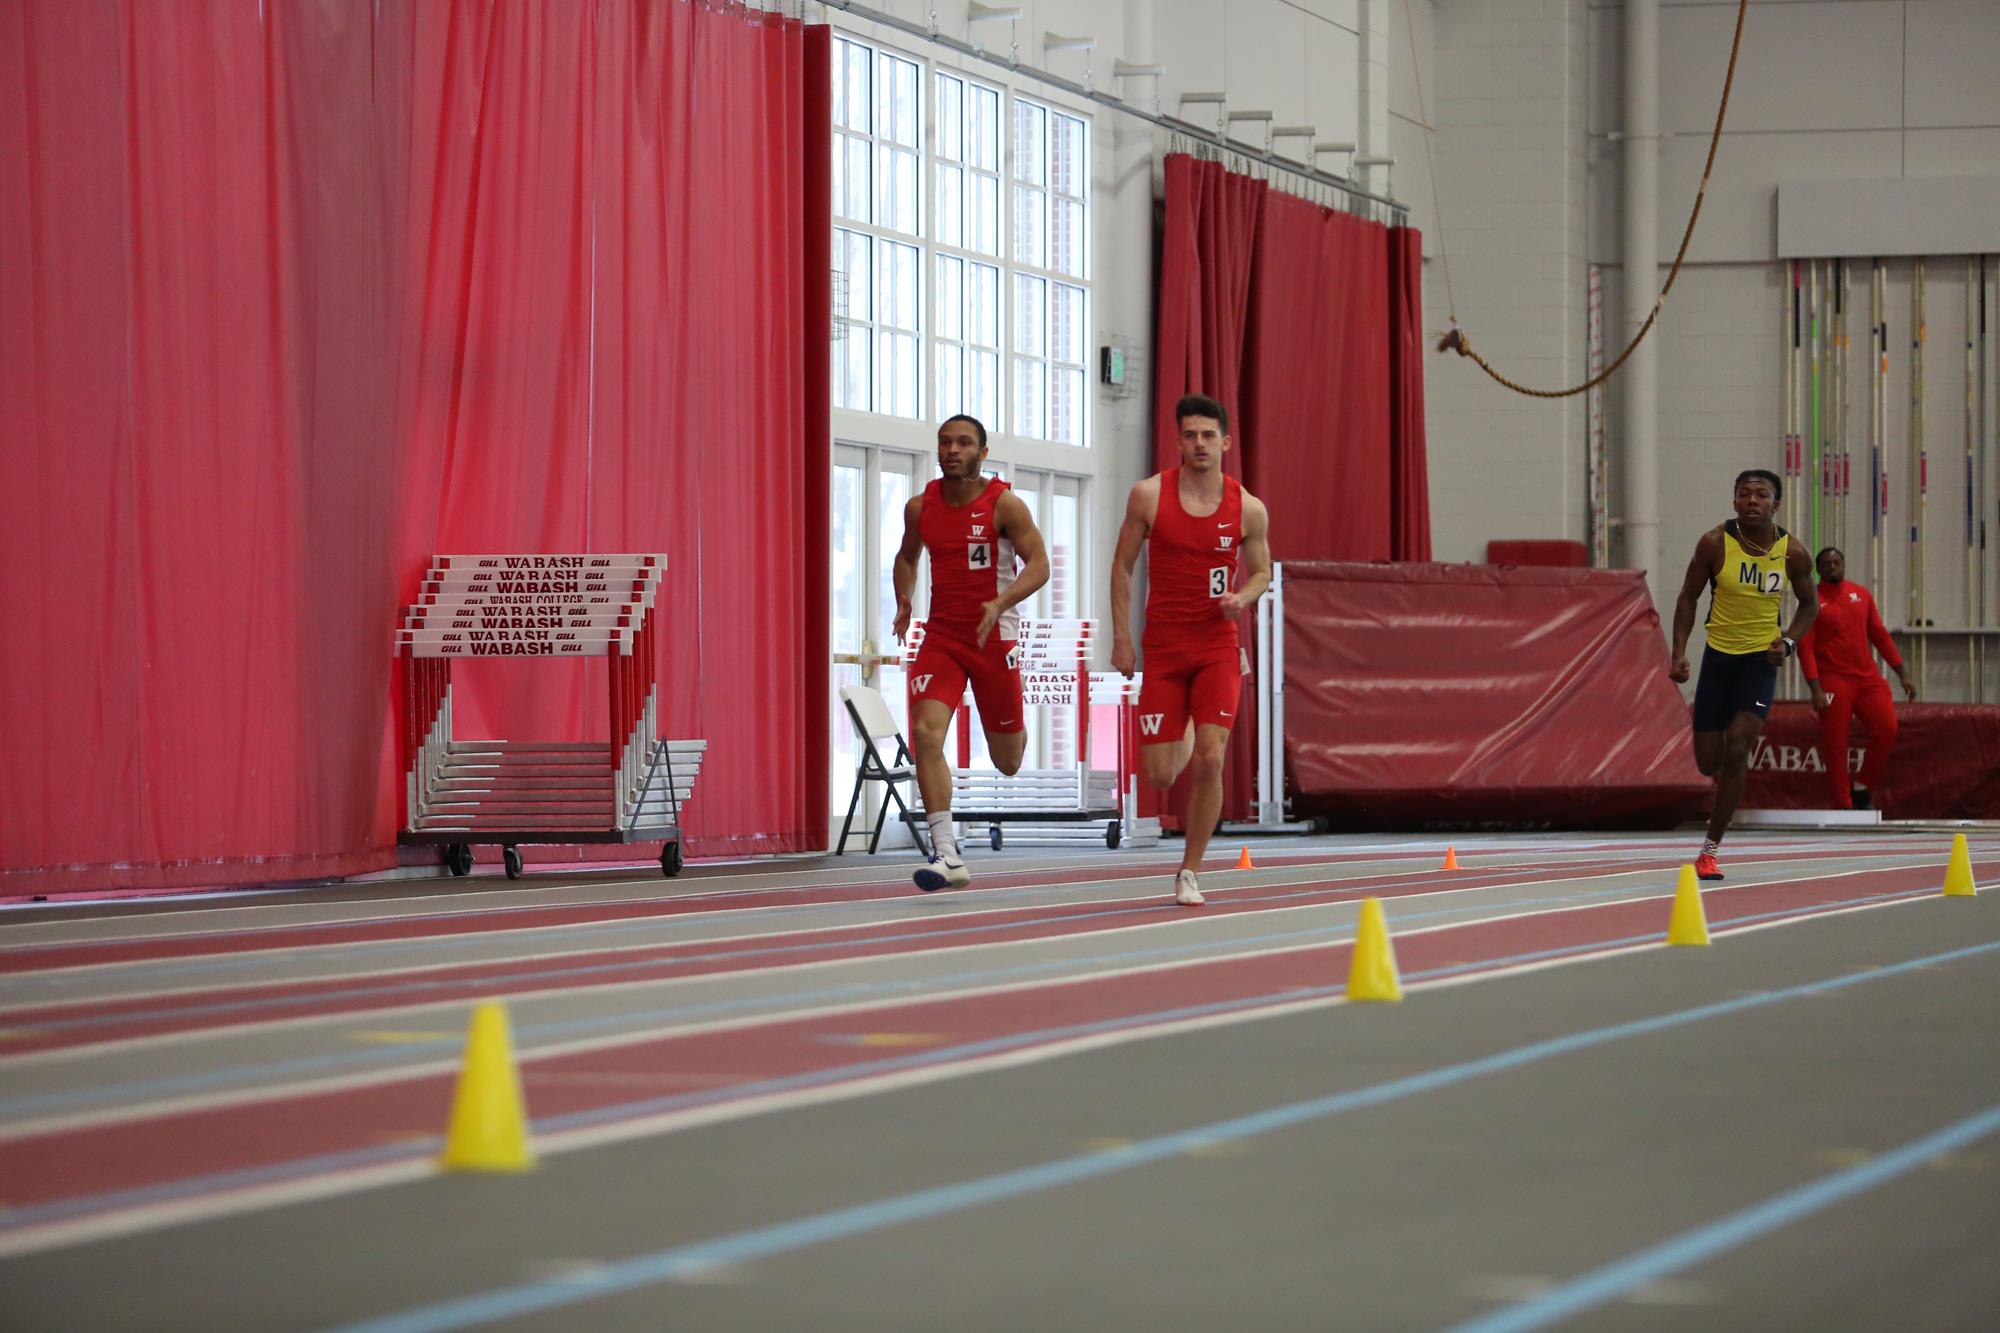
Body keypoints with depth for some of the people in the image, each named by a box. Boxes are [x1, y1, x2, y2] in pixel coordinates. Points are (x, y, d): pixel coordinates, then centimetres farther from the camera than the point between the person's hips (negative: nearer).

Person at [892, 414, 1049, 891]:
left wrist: (1000, 604, -27)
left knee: (1008, 762, 8)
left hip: (994, 636, -2)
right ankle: (947, 855, -20)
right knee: (926, 734, -20)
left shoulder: (1004, 504, -9)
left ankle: (1014, 731, 49)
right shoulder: (920, 506, 2)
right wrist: (903, 601, 1)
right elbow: (907, 556, 20)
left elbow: (1038, 565, -11)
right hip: (941, 636, 2)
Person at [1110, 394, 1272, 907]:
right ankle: (1185, 738, 39)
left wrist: (1243, 597, -11)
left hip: (1217, 647, 0)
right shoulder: (1149, 495, -3)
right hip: (1162, 649, 0)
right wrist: (1121, 637, 0)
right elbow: (1122, 565, 6)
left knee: (1210, 760, -16)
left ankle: (1189, 872, 0)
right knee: (1158, 776, -1)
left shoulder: (1248, 509, -2)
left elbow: (1261, 572, 12)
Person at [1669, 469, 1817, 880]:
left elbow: (1809, 604, 9)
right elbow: (1688, 597, 0)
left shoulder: (1792, 553, -7)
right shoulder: (1715, 543, -10)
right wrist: (1679, 653, -9)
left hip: (1761, 658, -1)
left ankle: (1711, 848, -11)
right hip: (1718, 655, 1)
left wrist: (1789, 642, -8)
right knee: (1708, 762, 5)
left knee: (1736, 747, -19)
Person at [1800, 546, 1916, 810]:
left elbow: (1880, 635, 16)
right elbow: (1805, 647, -7)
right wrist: (1815, 688, -16)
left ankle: (1862, 788, 8)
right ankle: (1843, 805, 5)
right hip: (1833, 682, -4)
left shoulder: (1861, 594, 12)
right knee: (1835, 747, -5)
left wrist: (1902, 674, 12)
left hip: (1867, 677, 4)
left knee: (1887, 729, -11)